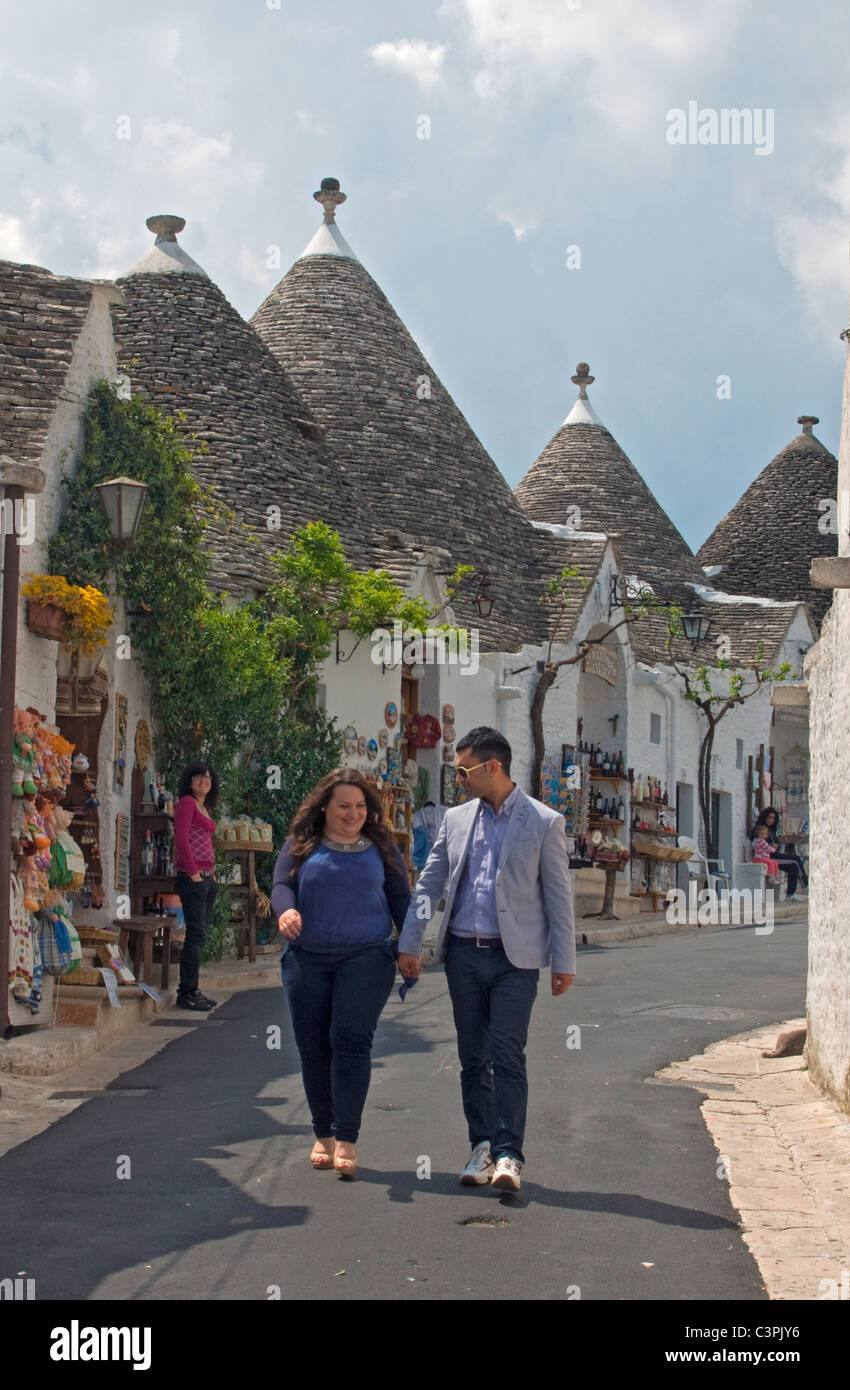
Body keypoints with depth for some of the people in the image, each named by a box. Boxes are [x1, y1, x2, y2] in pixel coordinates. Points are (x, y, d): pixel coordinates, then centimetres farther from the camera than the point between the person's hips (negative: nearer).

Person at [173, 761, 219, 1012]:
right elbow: (181, 839, -14)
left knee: (200, 935, 10)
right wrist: (193, 872, -17)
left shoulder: (205, 808, 21)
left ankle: (189, 991, 15)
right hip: (192, 877, -9)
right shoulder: (187, 802, -6)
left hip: (206, 878, 9)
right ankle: (188, 993, -6)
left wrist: (211, 872, 14)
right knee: (196, 934, -9)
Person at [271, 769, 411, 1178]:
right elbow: (282, 884, 0)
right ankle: (323, 1135, 17)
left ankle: (346, 1139, -13)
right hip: (307, 959, 1)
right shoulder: (302, 846, 10)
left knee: (351, 1039, -14)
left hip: (366, 958, -1)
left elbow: (399, 899, 13)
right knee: (313, 1047, 4)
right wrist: (286, 911, -23)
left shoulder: (380, 848, 12)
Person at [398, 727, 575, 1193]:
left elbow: (559, 895, 0)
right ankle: (482, 1147, 17)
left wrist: (564, 962, -3)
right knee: (473, 1057, 8)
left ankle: (507, 1154, -9)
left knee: (507, 1054, -11)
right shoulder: (456, 819, 11)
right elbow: (428, 884, 13)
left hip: (515, 957, -4)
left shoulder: (543, 822, -1)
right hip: (463, 953, 4)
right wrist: (409, 944, 6)